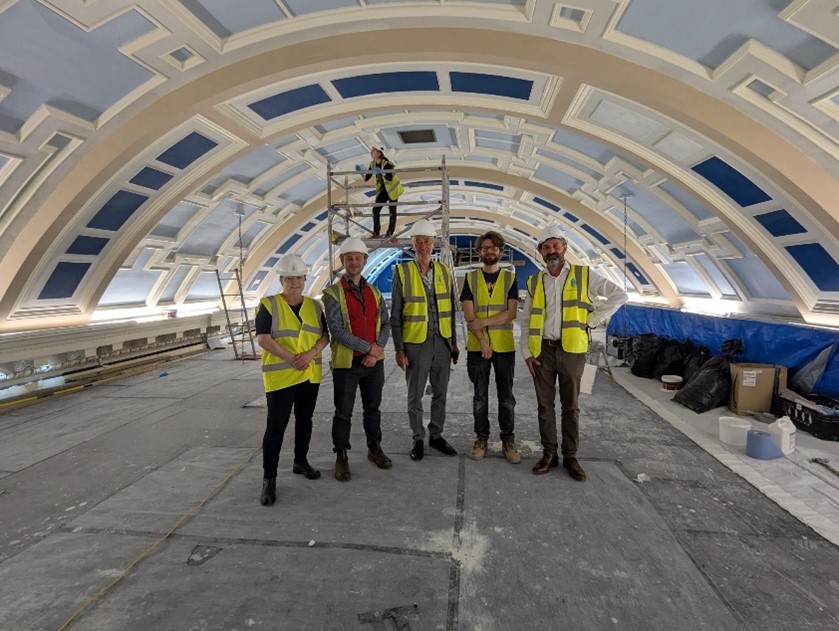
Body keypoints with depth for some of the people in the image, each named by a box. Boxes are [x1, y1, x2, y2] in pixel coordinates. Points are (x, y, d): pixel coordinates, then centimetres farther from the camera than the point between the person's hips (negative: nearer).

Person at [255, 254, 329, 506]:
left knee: (305, 420, 16)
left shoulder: (314, 305, 7)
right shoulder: (269, 304, -5)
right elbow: (262, 338, -13)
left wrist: (311, 353, -14)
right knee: (276, 426, -2)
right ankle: (269, 478, 10)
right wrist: (290, 358, -19)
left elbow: (325, 336, 5)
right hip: (280, 376, -4)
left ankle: (300, 461, 35)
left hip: (310, 374, 5)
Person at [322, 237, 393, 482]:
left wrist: (377, 350, -10)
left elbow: (386, 324, 6)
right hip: (346, 363, -4)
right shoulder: (333, 293, -8)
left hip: (374, 362, 4)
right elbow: (336, 331, -16)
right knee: (343, 412, 6)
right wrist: (369, 347, -17)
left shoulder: (374, 292, 8)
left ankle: (374, 448, 34)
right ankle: (341, 457, 22)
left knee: (373, 408, 17)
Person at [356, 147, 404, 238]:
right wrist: (361, 171, -15)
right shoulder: (372, 164, -2)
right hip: (383, 190, 6)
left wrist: (382, 172, -48)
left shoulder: (387, 163, -23)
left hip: (393, 189, -6)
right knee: (375, 209, -4)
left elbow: (390, 178, -35)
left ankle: (390, 232, 16)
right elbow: (366, 179, 0)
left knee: (392, 211, 2)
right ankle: (376, 233, 4)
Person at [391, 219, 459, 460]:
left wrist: (454, 343, 10)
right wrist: (399, 349, -8)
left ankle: (436, 435, 30)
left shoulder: (444, 271, 6)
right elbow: (395, 315, -5)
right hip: (415, 343, -3)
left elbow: (450, 310, 11)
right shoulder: (402, 272, -5)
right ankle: (418, 439, 25)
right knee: (415, 395, 8)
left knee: (440, 393, 14)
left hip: (442, 342, 4)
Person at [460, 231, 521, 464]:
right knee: (480, 396, 8)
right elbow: (469, 315, -4)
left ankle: (508, 441, 18)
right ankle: (481, 439, 20)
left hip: (504, 346, 0)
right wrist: (483, 342, -14)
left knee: (506, 396, 6)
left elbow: (511, 313, -7)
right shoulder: (471, 278, 4)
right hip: (477, 346, 0)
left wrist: (483, 322, -16)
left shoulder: (510, 278, 4)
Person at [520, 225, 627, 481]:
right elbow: (526, 320, 9)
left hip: (572, 350, -2)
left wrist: (592, 319, -4)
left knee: (570, 406, 7)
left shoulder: (584, 275, 1)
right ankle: (549, 453, 21)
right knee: (545, 405, 8)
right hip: (542, 350, 2)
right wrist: (526, 352, 2)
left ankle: (570, 456, 20)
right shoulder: (534, 282, 7)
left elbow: (619, 295, 2)